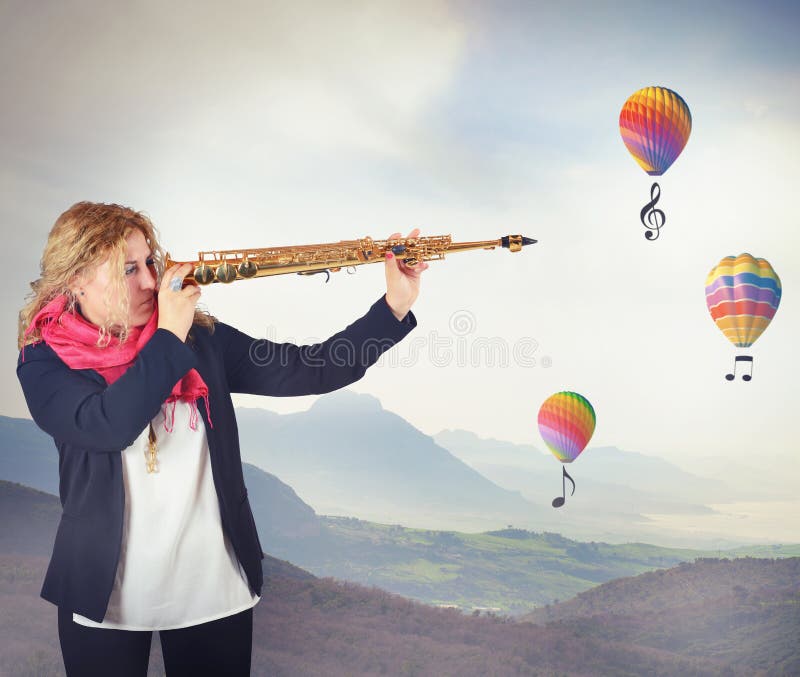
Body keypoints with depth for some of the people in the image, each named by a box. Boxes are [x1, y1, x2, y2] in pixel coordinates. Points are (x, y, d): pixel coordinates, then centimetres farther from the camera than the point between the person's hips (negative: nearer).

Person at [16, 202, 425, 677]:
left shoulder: (202, 338, -1)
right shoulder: (45, 361, -8)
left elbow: (308, 371, -6)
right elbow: (110, 425, -27)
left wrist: (396, 305, -13)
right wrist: (169, 335, -21)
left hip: (216, 586, 2)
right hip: (104, 594, -2)